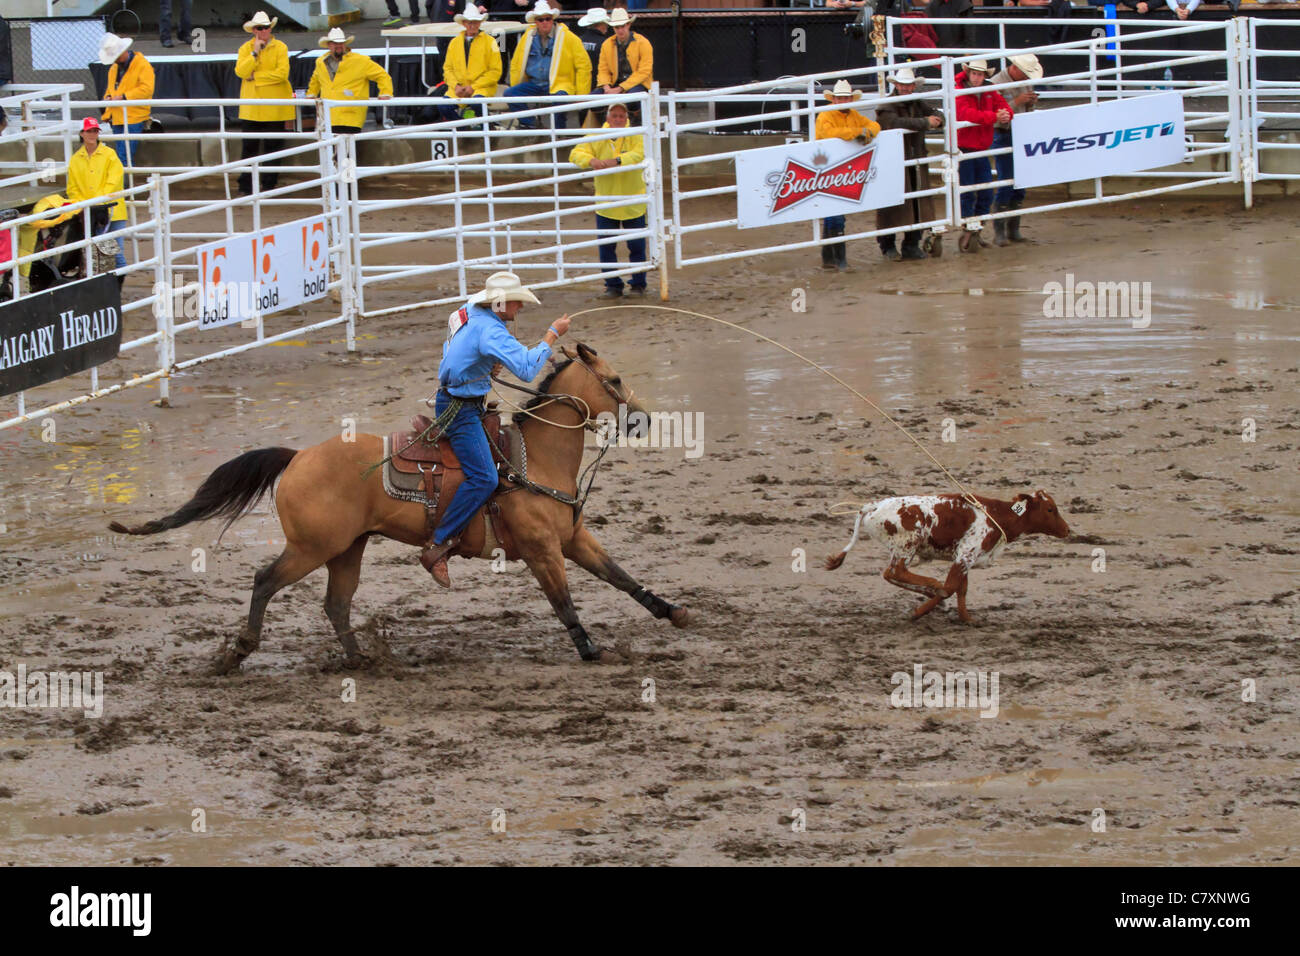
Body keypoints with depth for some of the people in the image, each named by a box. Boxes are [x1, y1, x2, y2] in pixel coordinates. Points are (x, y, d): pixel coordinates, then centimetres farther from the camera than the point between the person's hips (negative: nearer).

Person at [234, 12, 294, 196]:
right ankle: (246, 186, 5)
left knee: (272, 147, 3)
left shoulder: (280, 48, -1)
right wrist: (255, 53, -13)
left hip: (274, 108, -1)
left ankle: (269, 186, 11)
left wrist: (255, 76, -10)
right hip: (251, 108, 1)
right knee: (250, 148, 2)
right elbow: (240, 72, -9)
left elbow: (282, 73, -13)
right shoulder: (246, 49, 6)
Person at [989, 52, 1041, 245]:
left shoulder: (1025, 82, 9)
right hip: (1003, 136, -7)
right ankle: (999, 232, -3)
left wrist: (1031, 102, -3)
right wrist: (1017, 102, -25)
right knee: (1006, 184, -9)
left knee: (1020, 186, 7)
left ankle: (1013, 230, 15)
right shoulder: (996, 83, -13)